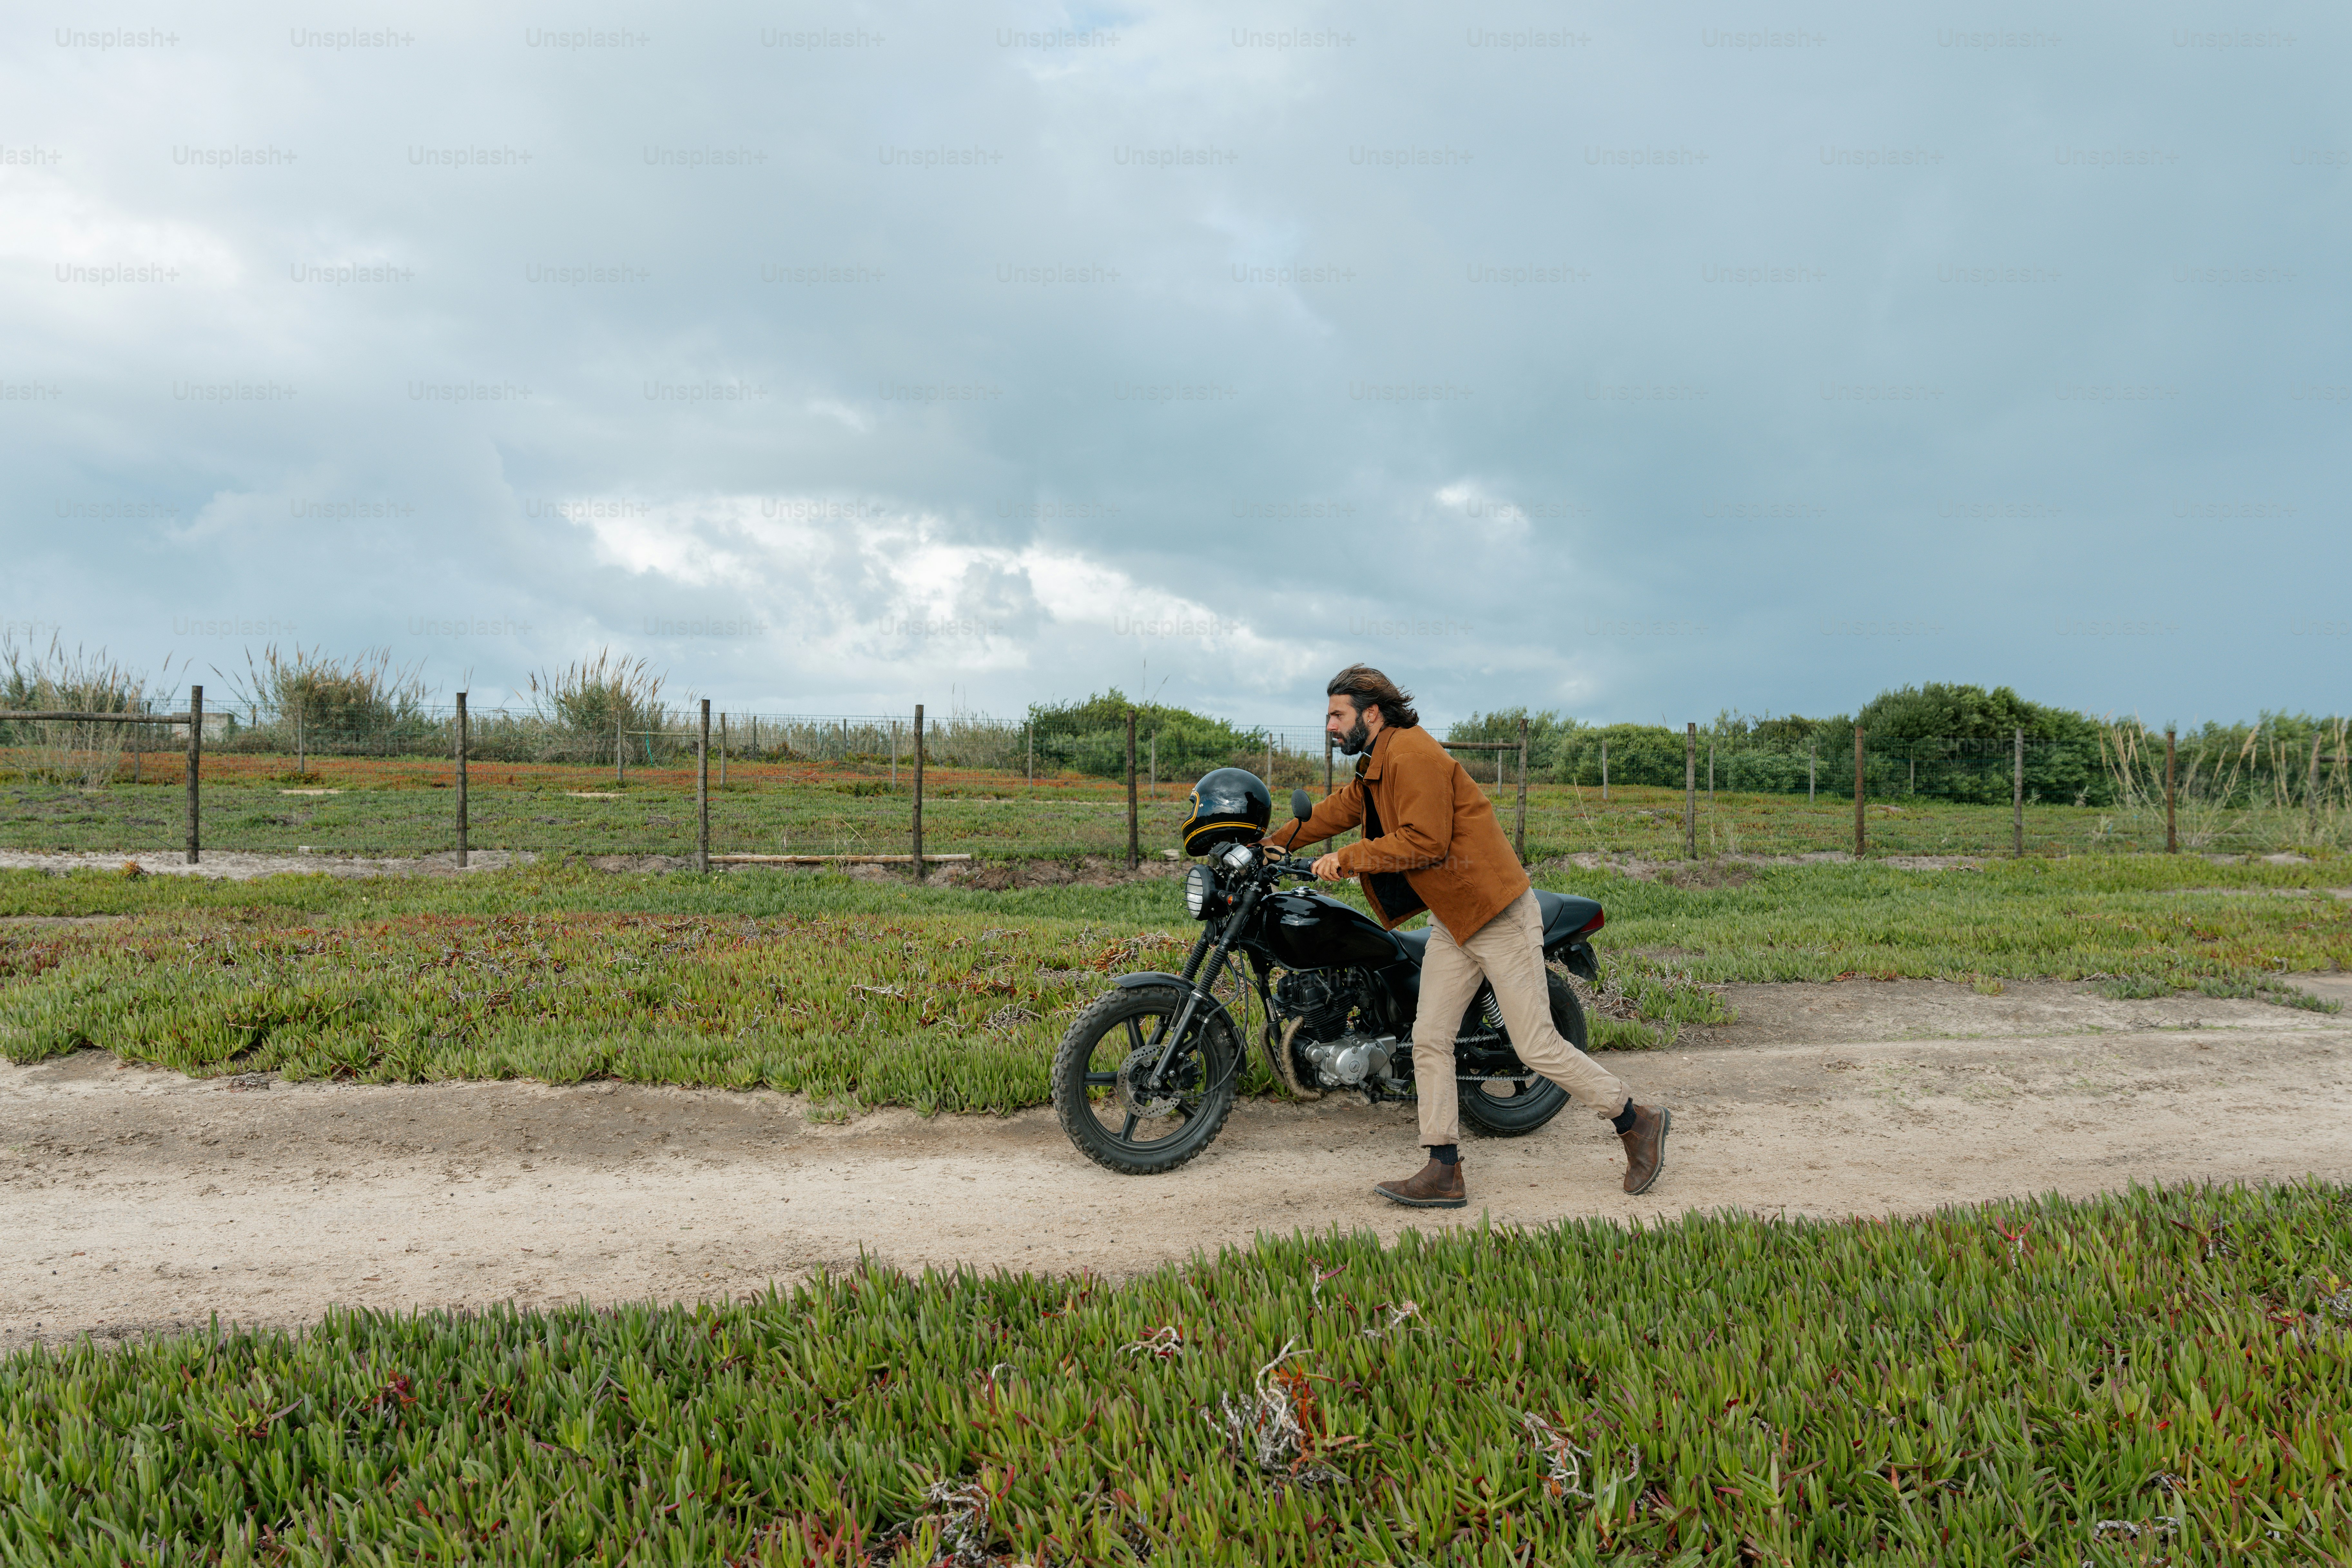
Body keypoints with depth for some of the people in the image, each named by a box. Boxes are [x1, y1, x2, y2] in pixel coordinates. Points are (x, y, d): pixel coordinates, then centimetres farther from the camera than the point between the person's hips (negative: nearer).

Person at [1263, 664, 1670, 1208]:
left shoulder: (1412, 755, -18)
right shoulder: (1376, 765, 15)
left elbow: (1424, 842, -24)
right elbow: (1341, 809, 29)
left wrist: (1347, 860, -19)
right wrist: (1277, 842, 28)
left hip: (1499, 917, -10)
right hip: (1452, 921, 10)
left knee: (1538, 1046, -4)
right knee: (1429, 1040, 5)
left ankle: (1638, 1122, 15)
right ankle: (1444, 1173, 9)